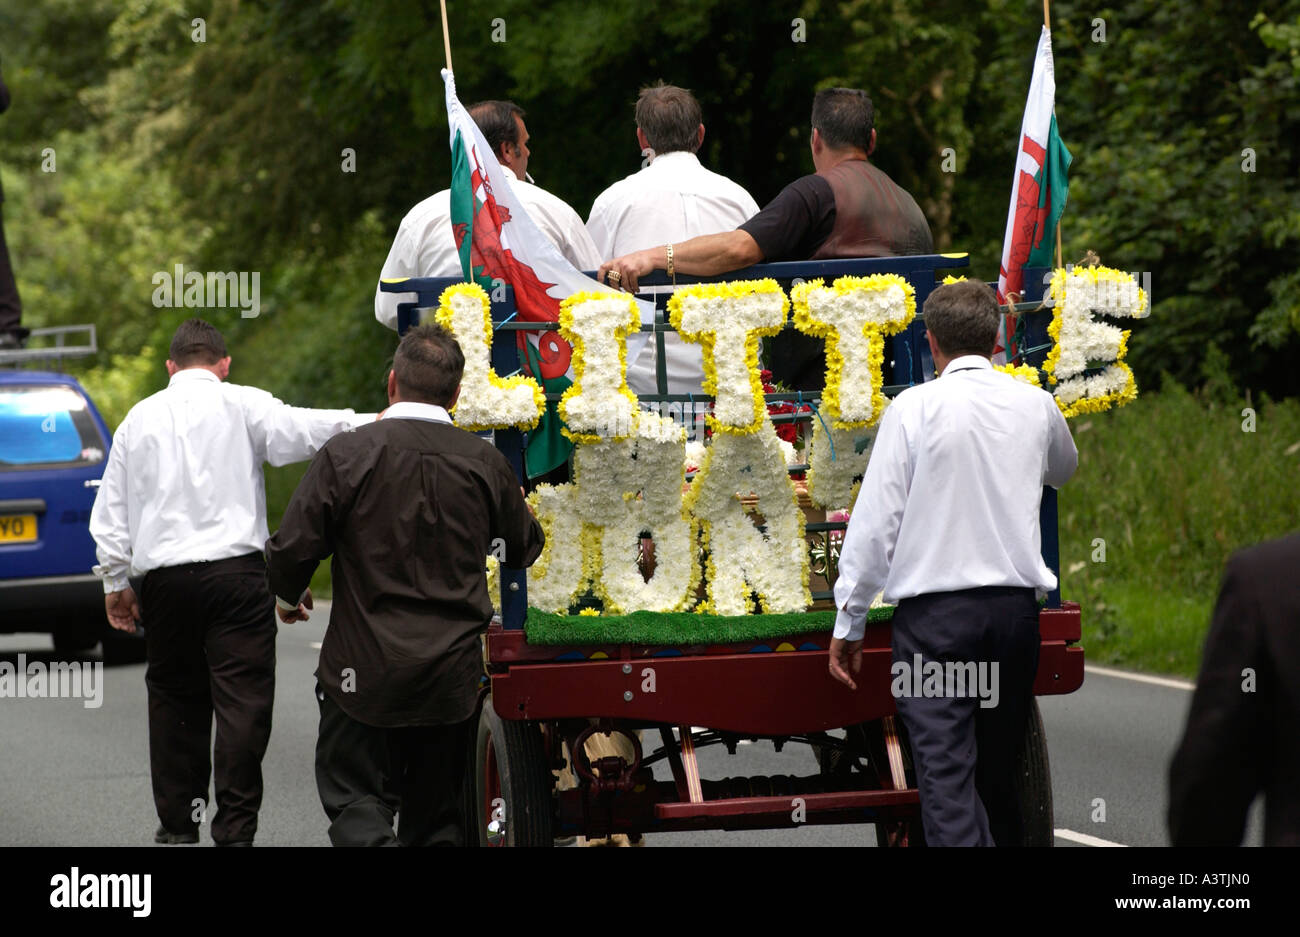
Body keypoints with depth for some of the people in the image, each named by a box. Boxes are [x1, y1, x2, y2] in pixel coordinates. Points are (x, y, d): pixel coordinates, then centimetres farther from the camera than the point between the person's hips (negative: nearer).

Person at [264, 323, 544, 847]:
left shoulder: (347, 455, -12)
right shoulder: (485, 464, -1)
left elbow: (292, 549, -9)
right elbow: (524, 550, 16)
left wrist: (289, 596, 14)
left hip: (366, 673, -3)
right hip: (453, 678, 4)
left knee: (356, 802, 1)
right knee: (436, 813, 14)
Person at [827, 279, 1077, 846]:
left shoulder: (914, 408, -5)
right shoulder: (1035, 405, 8)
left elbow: (876, 518, -6)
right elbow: (1063, 470, 32)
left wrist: (849, 620, 0)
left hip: (934, 608, -5)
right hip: (1015, 603, 5)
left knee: (945, 777, -11)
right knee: (999, 775, 14)